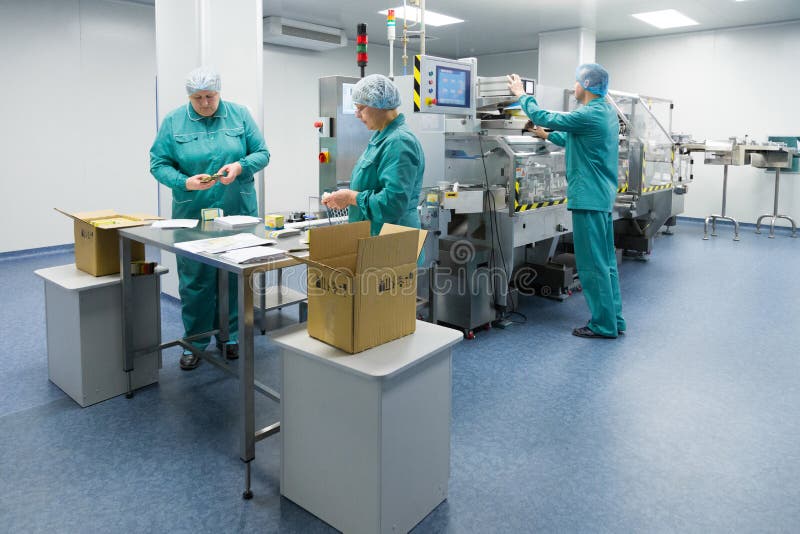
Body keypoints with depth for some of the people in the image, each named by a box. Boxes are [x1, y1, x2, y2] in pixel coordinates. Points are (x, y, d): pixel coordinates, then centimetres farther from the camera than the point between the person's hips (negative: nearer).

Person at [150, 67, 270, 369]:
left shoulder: (240, 115, 2)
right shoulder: (173, 122, 1)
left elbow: (262, 154, 2)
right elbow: (158, 164, -1)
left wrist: (240, 167, -18)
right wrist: (184, 182, -20)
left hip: (237, 212, 1)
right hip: (192, 214, 0)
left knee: (234, 276, 8)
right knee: (194, 279, 4)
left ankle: (229, 336, 25)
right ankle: (195, 342, 19)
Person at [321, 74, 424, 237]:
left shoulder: (399, 143, -19)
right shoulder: (381, 137, 13)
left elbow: (393, 202, -27)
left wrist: (351, 197, -17)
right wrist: (346, 197, 6)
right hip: (372, 234, 10)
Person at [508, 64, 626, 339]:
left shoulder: (589, 115, -17)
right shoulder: (608, 113, 13)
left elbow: (543, 117, -10)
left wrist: (521, 94, 5)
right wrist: (548, 135, 35)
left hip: (588, 198, -10)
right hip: (604, 197, 10)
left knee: (593, 265, -3)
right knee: (606, 262, 14)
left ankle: (603, 324, 5)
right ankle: (614, 319, 22)